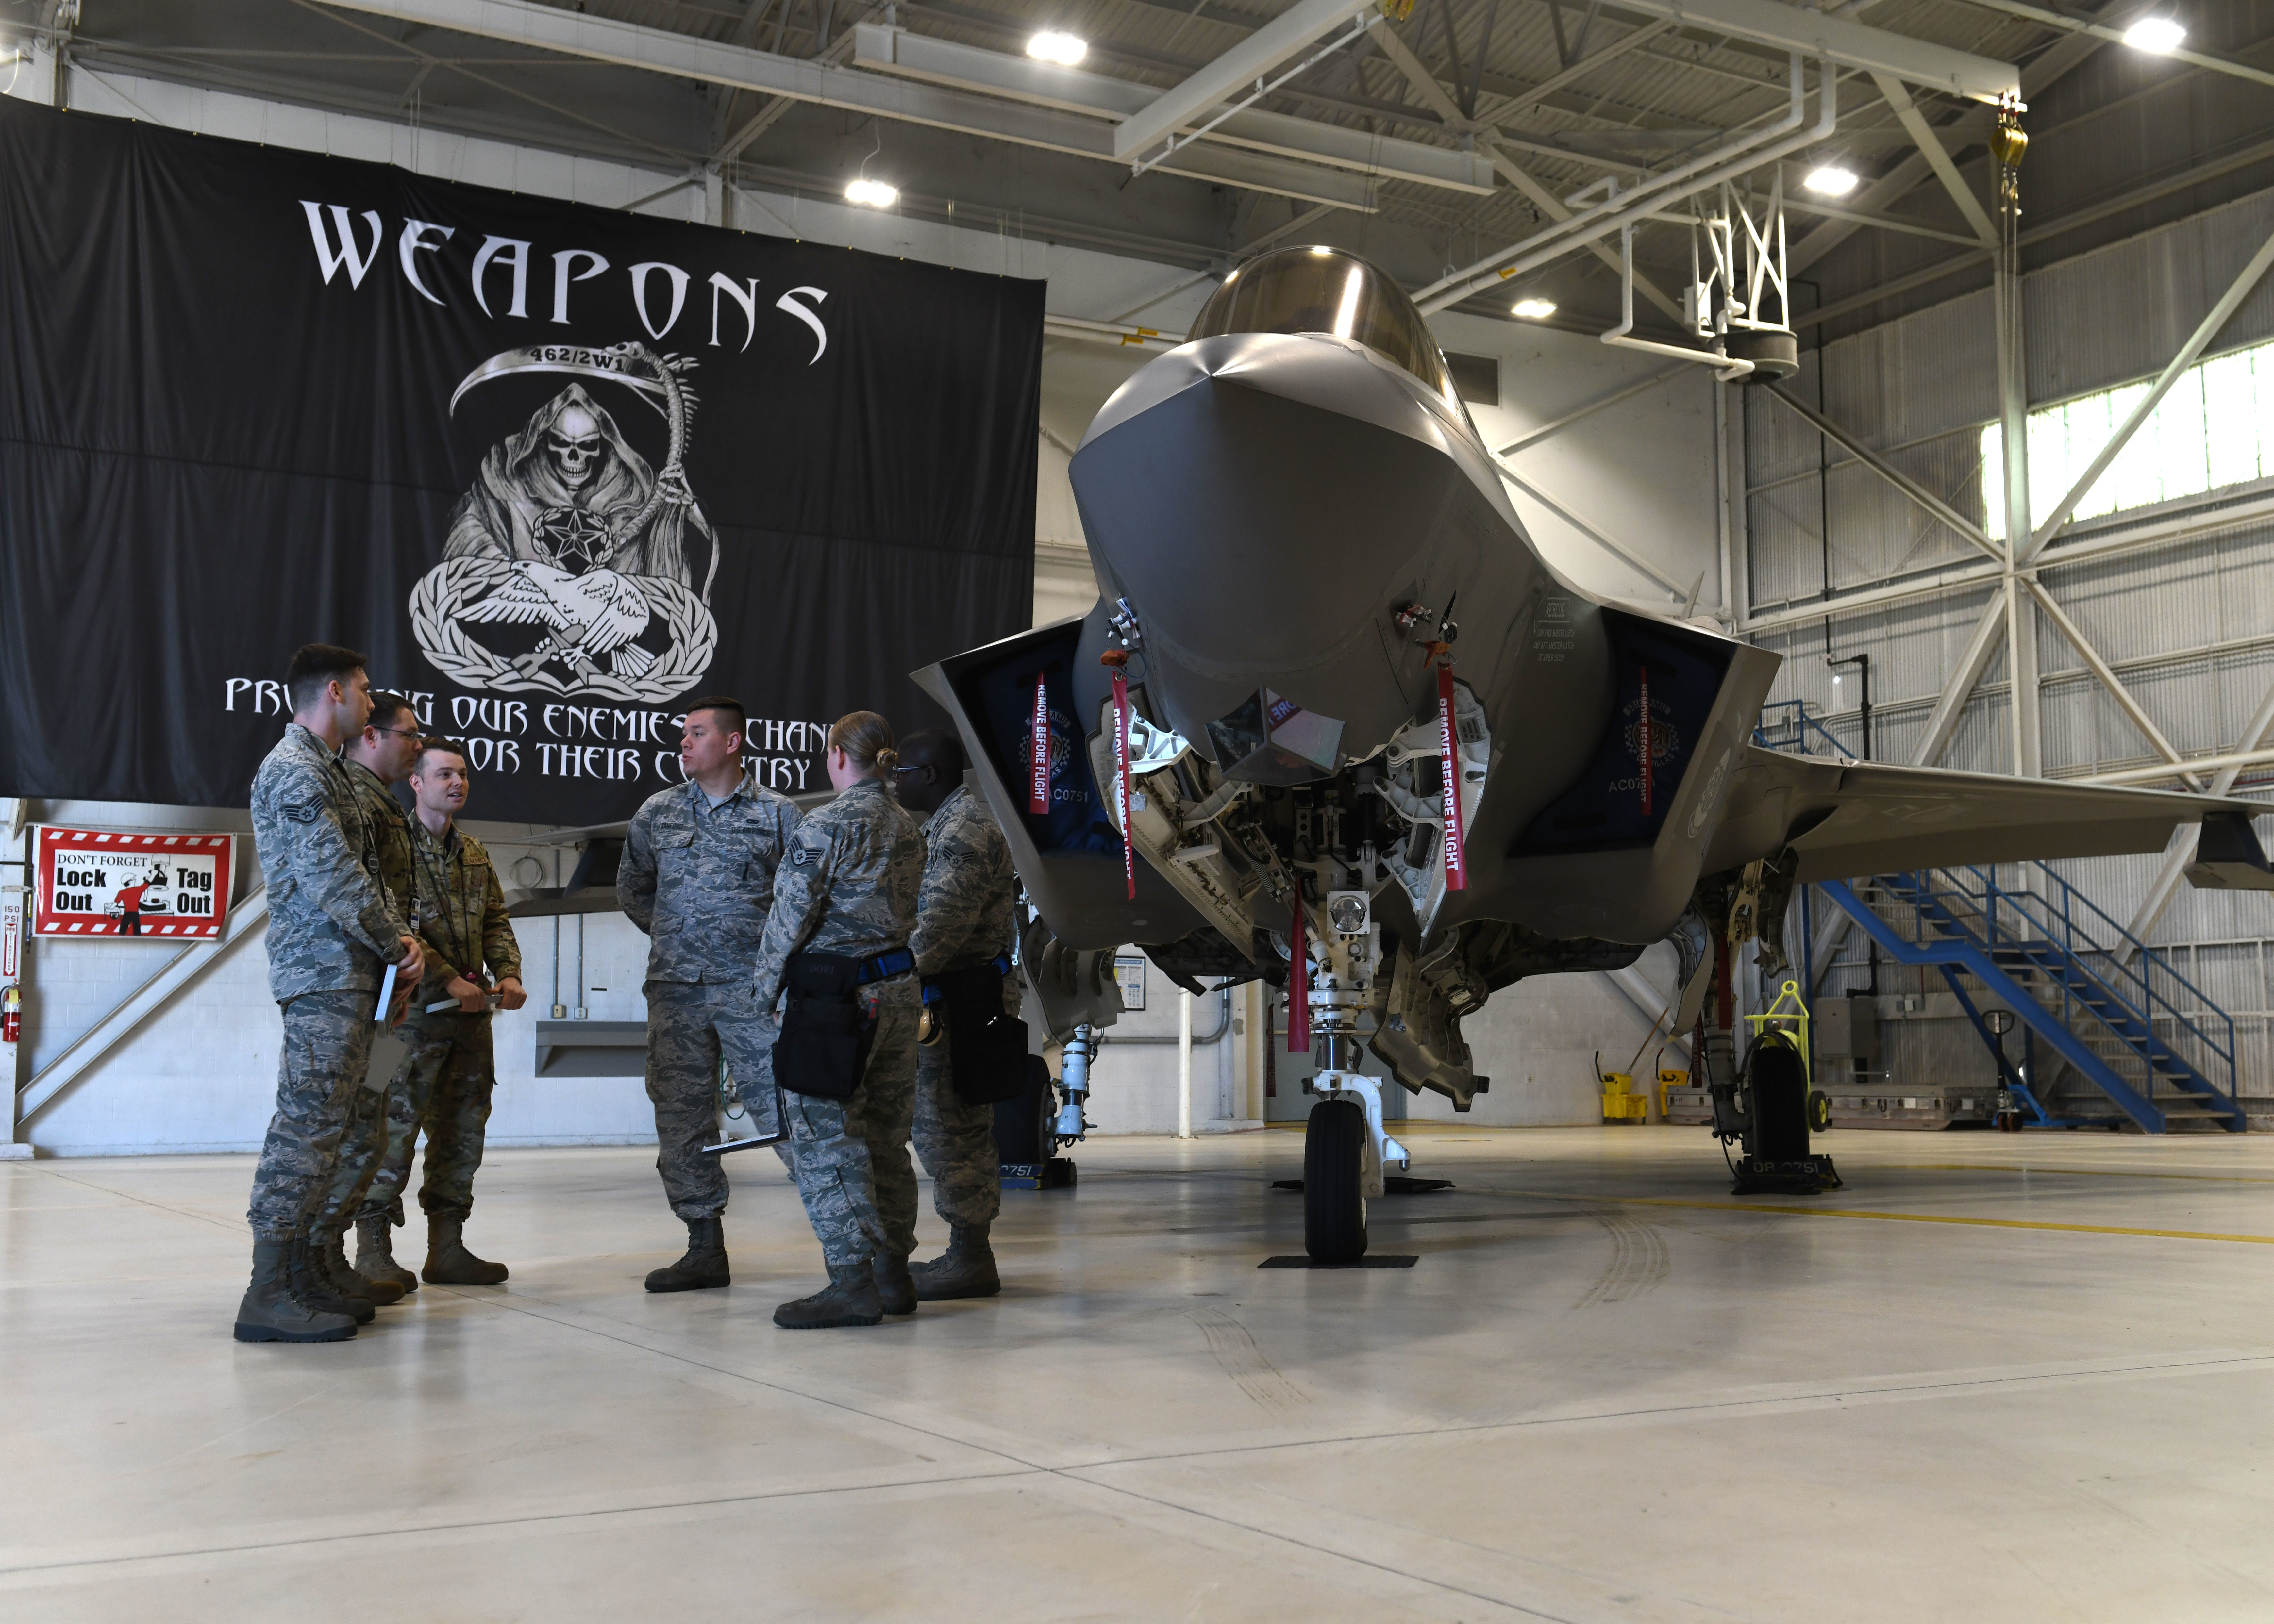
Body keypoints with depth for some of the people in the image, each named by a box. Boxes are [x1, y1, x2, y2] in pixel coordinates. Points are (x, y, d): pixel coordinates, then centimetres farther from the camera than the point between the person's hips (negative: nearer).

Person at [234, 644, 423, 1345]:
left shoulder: (324, 771, 22)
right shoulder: (294, 771, -11)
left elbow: (361, 871, 20)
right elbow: (333, 875, -18)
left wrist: (397, 936, 5)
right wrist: (397, 945, -9)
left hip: (346, 976, 11)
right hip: (325, 972, -11)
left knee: (318, 1123, 11)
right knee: (307, 1123, -11)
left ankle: (298, 1275, 17)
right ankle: (268, 1294, -10)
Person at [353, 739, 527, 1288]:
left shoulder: (474, 853, 18)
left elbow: (496, 921, 18)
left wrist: (508, 973, 0)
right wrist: (447, 980, -19)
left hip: (472, 1012, 8)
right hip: (416, 1010, -8)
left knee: (463, 1129, 10)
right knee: (396, 1125, -6)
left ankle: (447, 1247, 17)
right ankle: (374, 1250, 0)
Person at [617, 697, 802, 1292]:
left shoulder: (777, 813, 2)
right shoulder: (657, 813, 11)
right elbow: (632, 889, 24)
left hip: (753, 986, -4)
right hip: (675, 989, 4)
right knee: (682, 1119, 5)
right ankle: (705, 1251, 13)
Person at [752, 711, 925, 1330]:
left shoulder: (827, 826, -11)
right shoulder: (908, 829, 10)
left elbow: (791, 916, -8)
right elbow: (905, 912, 11)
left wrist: (766, 988, 4)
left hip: (836, 993, -8)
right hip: (898, 983, 8)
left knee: (824, 1137, -3)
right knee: (885, 1136, 13)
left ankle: (853, 1281, -5)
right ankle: (893, 1272, 19)